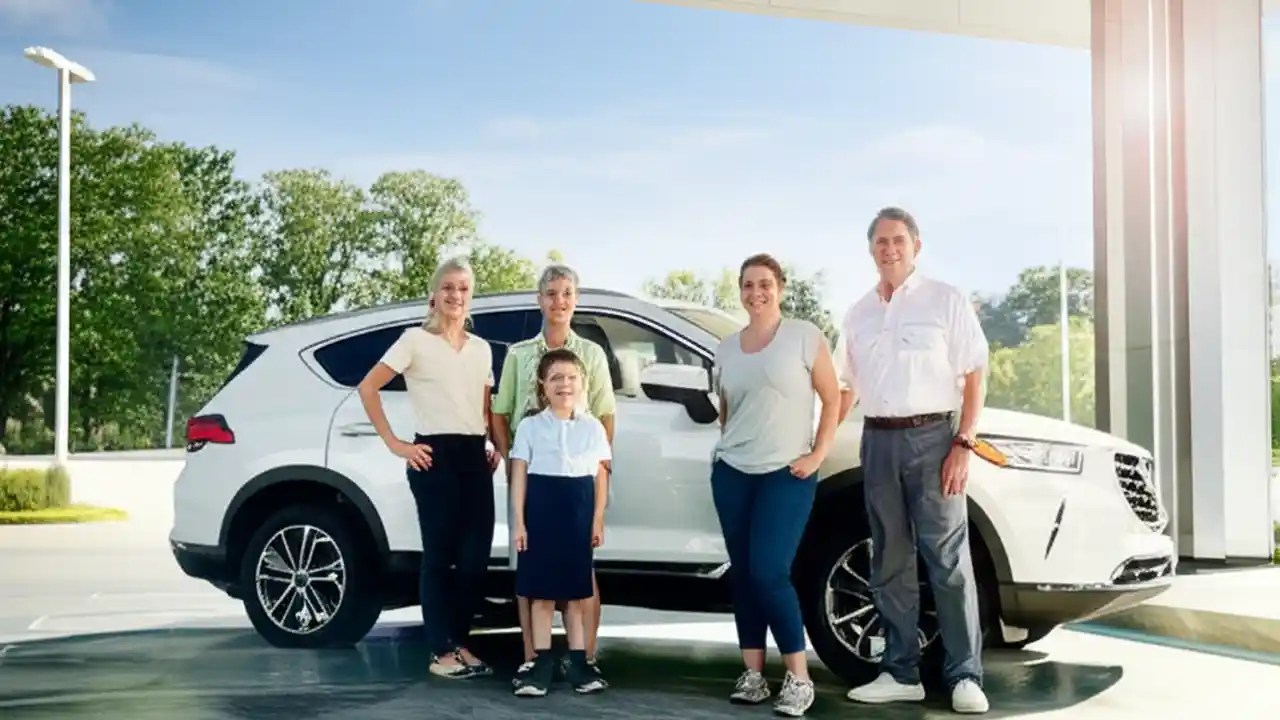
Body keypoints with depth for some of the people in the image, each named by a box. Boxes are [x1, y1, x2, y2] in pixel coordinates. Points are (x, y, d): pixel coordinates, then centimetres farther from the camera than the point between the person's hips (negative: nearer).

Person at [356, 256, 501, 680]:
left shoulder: (481, 349, 16)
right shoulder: (416, 340, -1)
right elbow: (367, 389, -5)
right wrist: (395, 444, -8)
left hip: (475, 457, 5)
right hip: (435, 456, -5)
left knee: (475, 556, 3)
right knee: (440, 555, -1)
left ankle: (459, 643, 17)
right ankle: (441, 652, 6)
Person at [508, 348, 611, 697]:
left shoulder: (592, 427, 5)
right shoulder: (529, 426, 1)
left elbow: (600, 478, 7)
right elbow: (519, 476, 0)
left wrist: (597, 521, 3)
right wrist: (519, 522, -5)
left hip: (579, 513, 1)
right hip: (541, 511, -1)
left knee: (576, 591, 8)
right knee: (542, 592, 3)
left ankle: (578, 662, 15)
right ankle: (542, 664, 9)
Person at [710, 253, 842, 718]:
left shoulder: (804, 335, -2)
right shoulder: (727, 348, 11)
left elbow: (832, 399, -2)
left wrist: (817, 455, -9)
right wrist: (728, 447, 10)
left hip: (786, 473, -5)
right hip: (731, 474, 5)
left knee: (769, 573, -13)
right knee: (742, 574, 4)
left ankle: (798, 678, -3)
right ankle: (753, 674, 12)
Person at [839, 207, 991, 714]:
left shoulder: (946, 300, 0)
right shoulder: (858, 314, 13)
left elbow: (974, 376, -4)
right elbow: (848, 386, 19)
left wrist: (963, 445, -12)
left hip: (931, 435, -5)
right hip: (877, 441, 5)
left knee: (948, 561, -4)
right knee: (890, 563, 8)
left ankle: (965, 676, 1)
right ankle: (901, 672, 16)